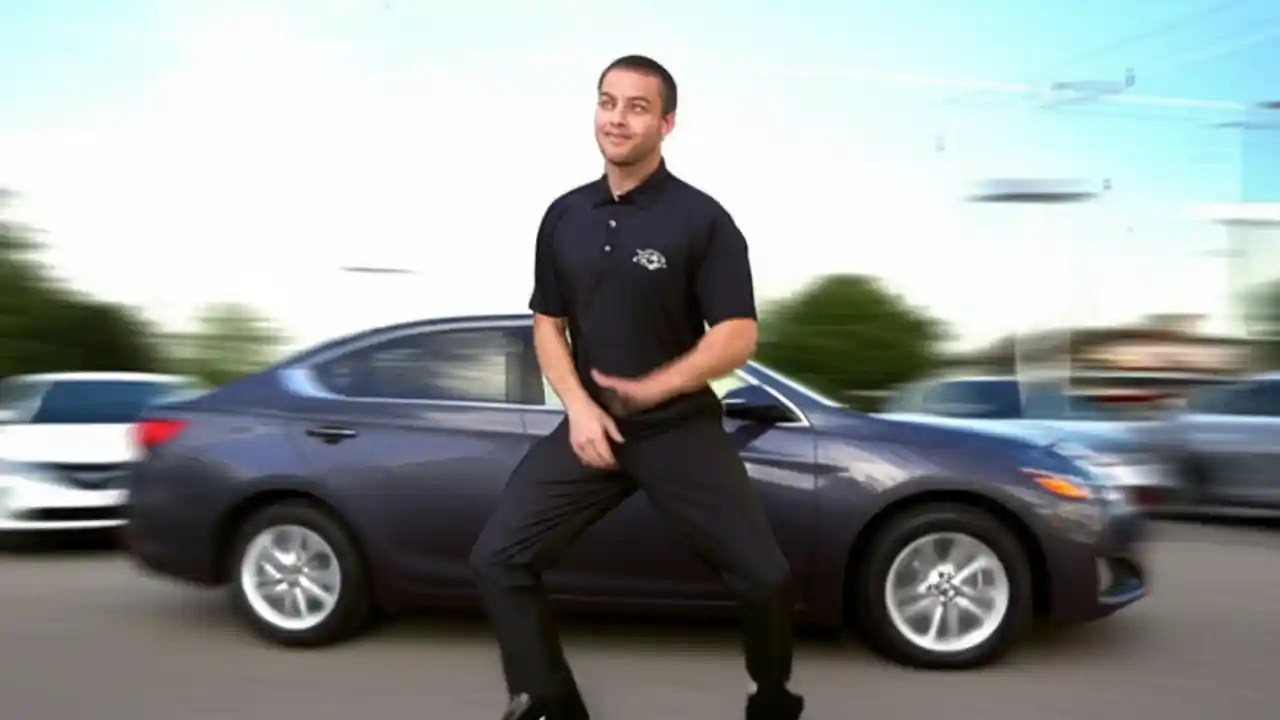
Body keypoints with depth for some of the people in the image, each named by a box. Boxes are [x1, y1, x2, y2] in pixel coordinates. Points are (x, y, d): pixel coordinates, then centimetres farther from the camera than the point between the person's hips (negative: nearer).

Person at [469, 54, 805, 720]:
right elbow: (548, 325, 9)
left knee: (764, 577, -1)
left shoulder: (700, 218, -8)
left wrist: (659, 387, -24)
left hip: (681, 428, -3)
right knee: (497, 558, -6)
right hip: (591, 424, 4)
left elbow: (738, 337, -10)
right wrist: (578, 406, -8)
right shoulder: (564, 216, 5)